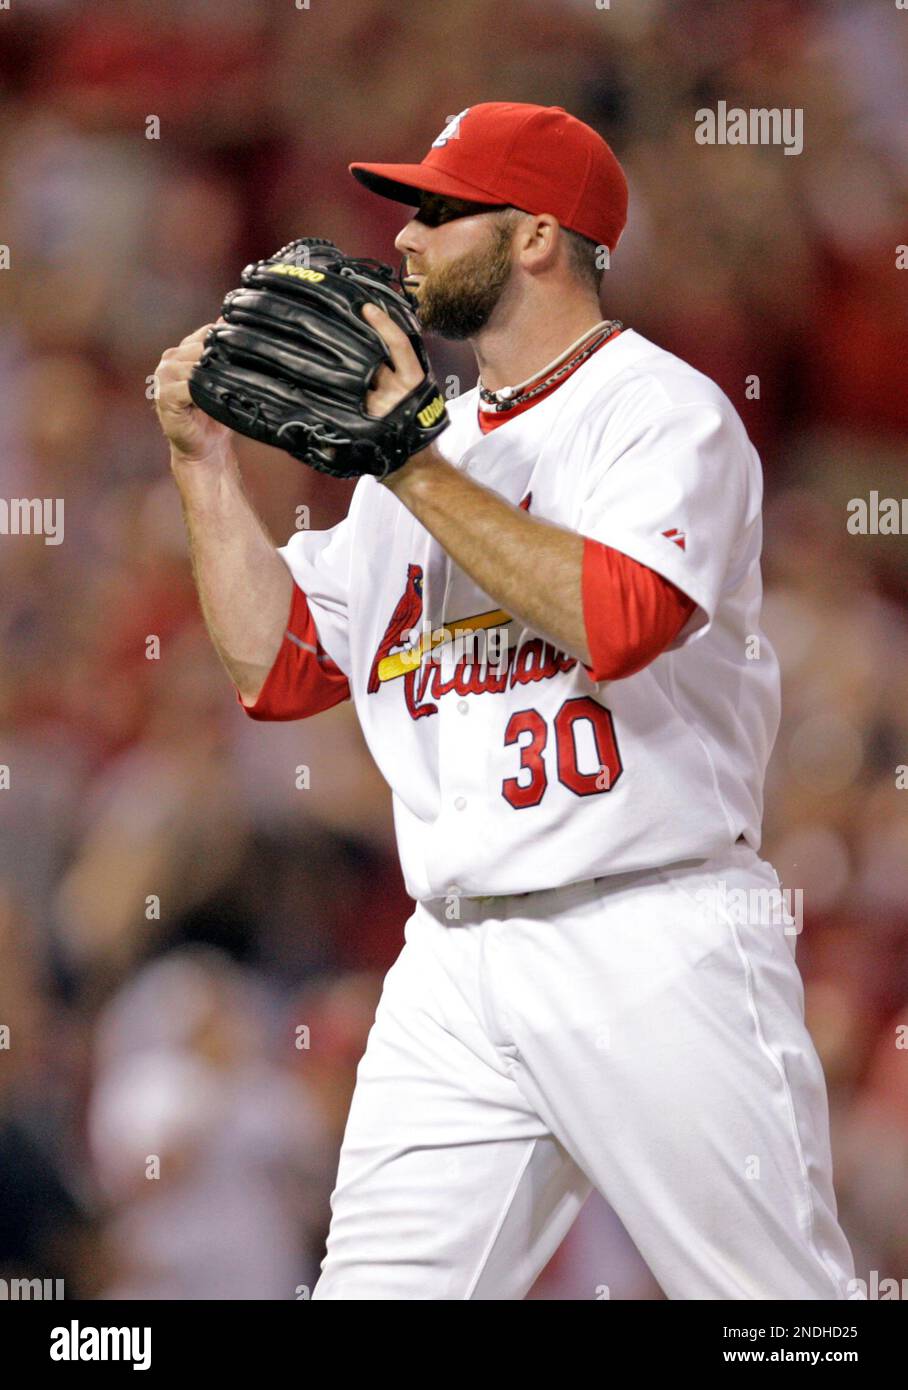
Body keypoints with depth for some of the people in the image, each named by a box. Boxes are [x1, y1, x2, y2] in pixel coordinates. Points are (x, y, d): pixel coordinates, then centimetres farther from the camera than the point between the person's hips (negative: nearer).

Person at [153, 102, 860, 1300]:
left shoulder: (663, 409, -3)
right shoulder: (421, 441, 20)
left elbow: (622, 620, -21)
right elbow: (281, 671, 19)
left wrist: (413, 468, -17)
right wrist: (207, 466, 11)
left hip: (652, 942, -7)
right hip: (456, 966, 7)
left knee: (774, 1291, -7)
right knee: (375, 1286, 0)